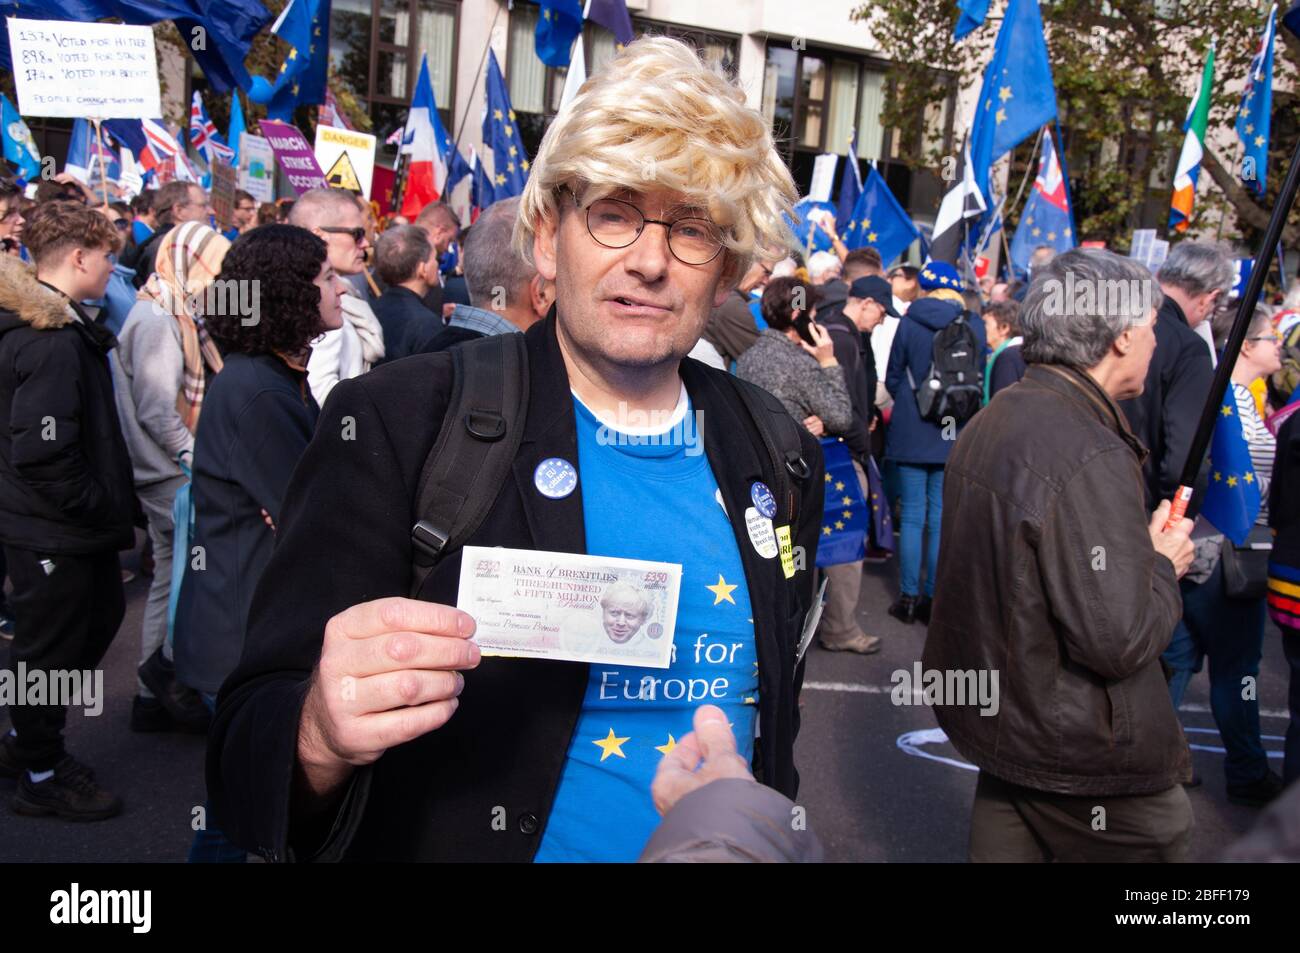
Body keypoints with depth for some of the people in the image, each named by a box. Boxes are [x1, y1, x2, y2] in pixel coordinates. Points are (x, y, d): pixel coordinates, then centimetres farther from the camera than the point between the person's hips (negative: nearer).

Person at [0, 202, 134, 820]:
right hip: (52, 531, -10)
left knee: (100, 614, 23)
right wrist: (99, 507, -17)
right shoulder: (52, 341, -24)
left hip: (70, 522, 10)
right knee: (51, 646, 6)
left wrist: (107, 501, 12)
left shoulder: (52, 324, 8)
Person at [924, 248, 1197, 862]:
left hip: (992, 714, 9)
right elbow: (1120, 639, -27)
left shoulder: (989, 423, 3)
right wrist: (1163, 564, -8)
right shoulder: (1091, 459, -26)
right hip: (1082, 752, -9)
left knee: (1004, 838, 20)